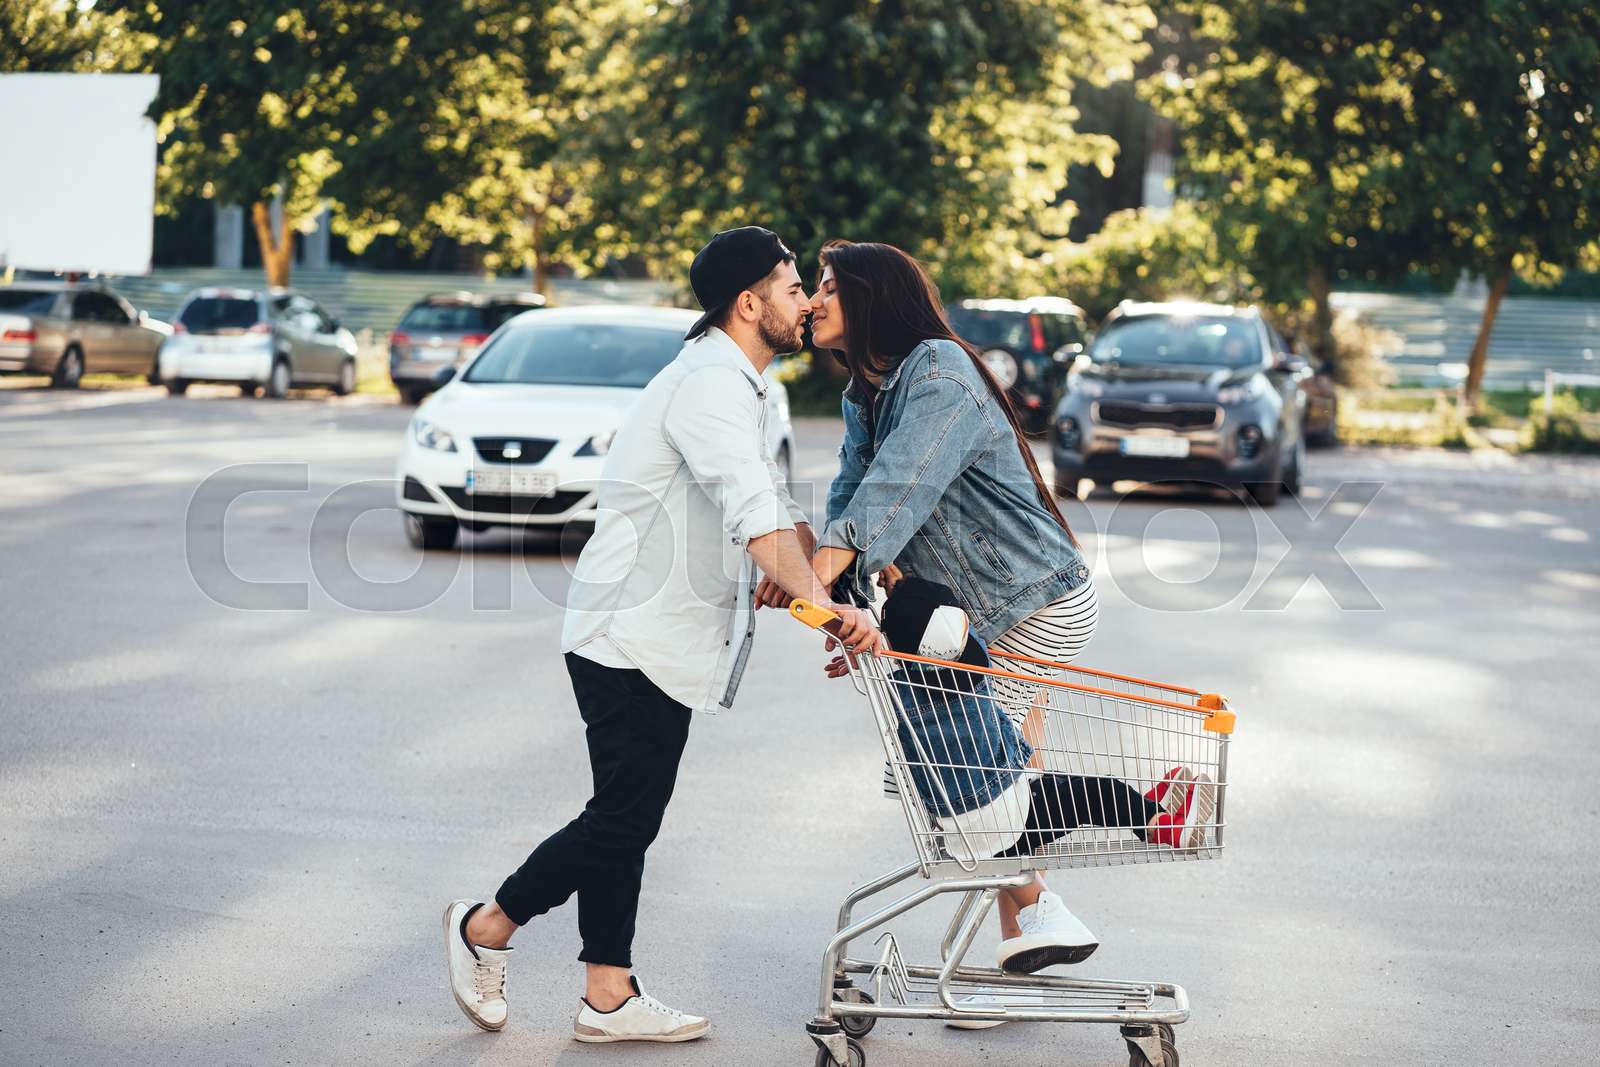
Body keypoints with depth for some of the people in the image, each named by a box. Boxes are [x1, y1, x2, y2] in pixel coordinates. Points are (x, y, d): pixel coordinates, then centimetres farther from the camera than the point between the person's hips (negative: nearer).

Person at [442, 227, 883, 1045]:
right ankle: (484, 929, 10)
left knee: (629, 821, 11)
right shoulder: (711, 386, -17)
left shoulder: (731, 387, 19)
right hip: (634, 639, -11)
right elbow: (754, 516, -32)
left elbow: (779, 508, 19)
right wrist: (823, 606, -41)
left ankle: (609, 999, 15)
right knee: (621, 821, -5)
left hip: (657, 640, 11)